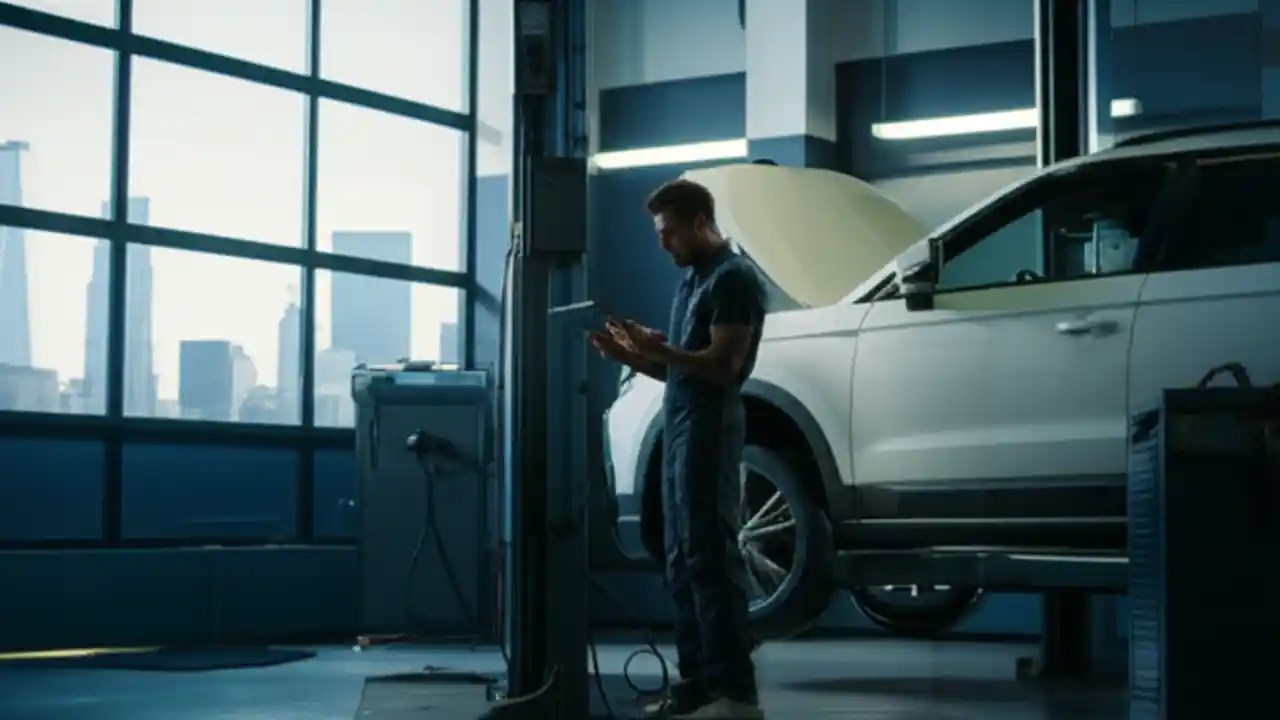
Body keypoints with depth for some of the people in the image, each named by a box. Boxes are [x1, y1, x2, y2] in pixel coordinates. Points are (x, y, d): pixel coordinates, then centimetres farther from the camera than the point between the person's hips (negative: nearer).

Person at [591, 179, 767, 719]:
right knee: (682, 559, 8)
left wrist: (657, 349, -18)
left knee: (711, 556, -12)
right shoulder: (692, 279, 20)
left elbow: (723, 365, -15)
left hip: (710, 427, -9)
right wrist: (632, 357, 8)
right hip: (680, 425, 9)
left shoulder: (733, 277, -7)